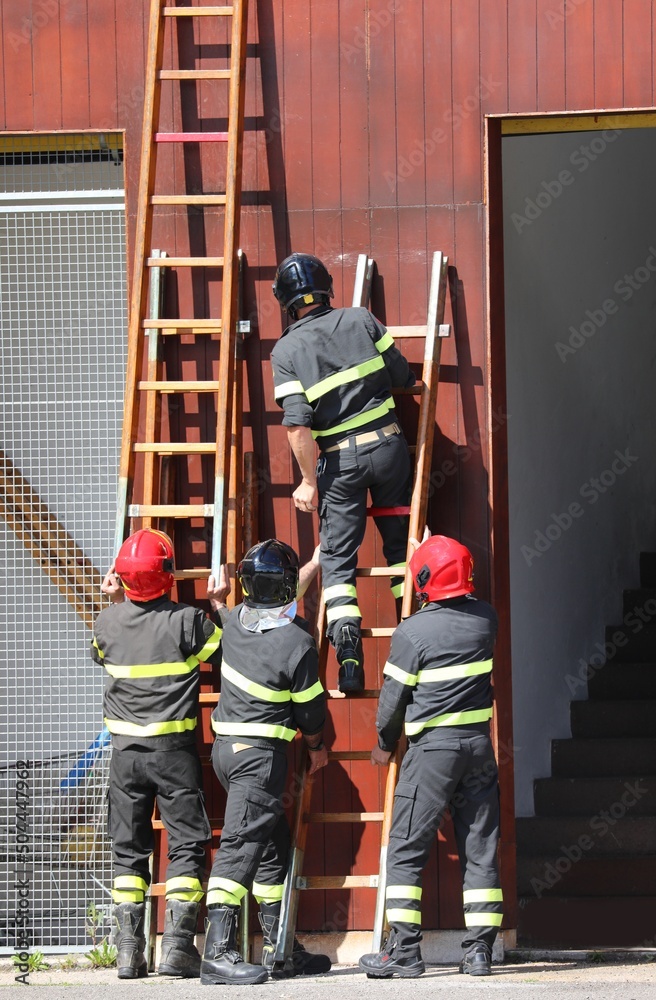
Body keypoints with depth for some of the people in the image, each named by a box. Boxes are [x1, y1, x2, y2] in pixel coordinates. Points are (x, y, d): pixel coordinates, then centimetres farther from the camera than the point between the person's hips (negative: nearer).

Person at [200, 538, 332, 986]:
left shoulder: (234, 622, 1)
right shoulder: (298, 645, -18)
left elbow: (280, 610, 25)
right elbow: (310, 708, -5)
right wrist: (317, 746, 16)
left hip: (226, 745, 8)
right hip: (261, 753, -8)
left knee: (274, 845, 17)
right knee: (241, 844, -15)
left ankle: (280, 948, 22)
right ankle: (217, 954, -23)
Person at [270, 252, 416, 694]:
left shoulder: (286, 351, -5)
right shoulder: (360, 320, -1)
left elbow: (298, 425, -12)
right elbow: (403, 374, 5)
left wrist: (309, 480, -3)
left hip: (340, 459, -2)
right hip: (387, 444, 2)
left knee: (338, 557, 6)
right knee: (400, 541, 17)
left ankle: (349, 656, -6)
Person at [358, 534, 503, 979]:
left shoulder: (413, 632, -10)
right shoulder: (485, 618, 4)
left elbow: (395, 694, -3)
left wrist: (385, 743, 13)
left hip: (432, 747, -5)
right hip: (479, 743, 5)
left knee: (407, 851, 0)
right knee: (480, 851, 7)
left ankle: (404, 951, -6)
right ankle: (480, 950, 6)